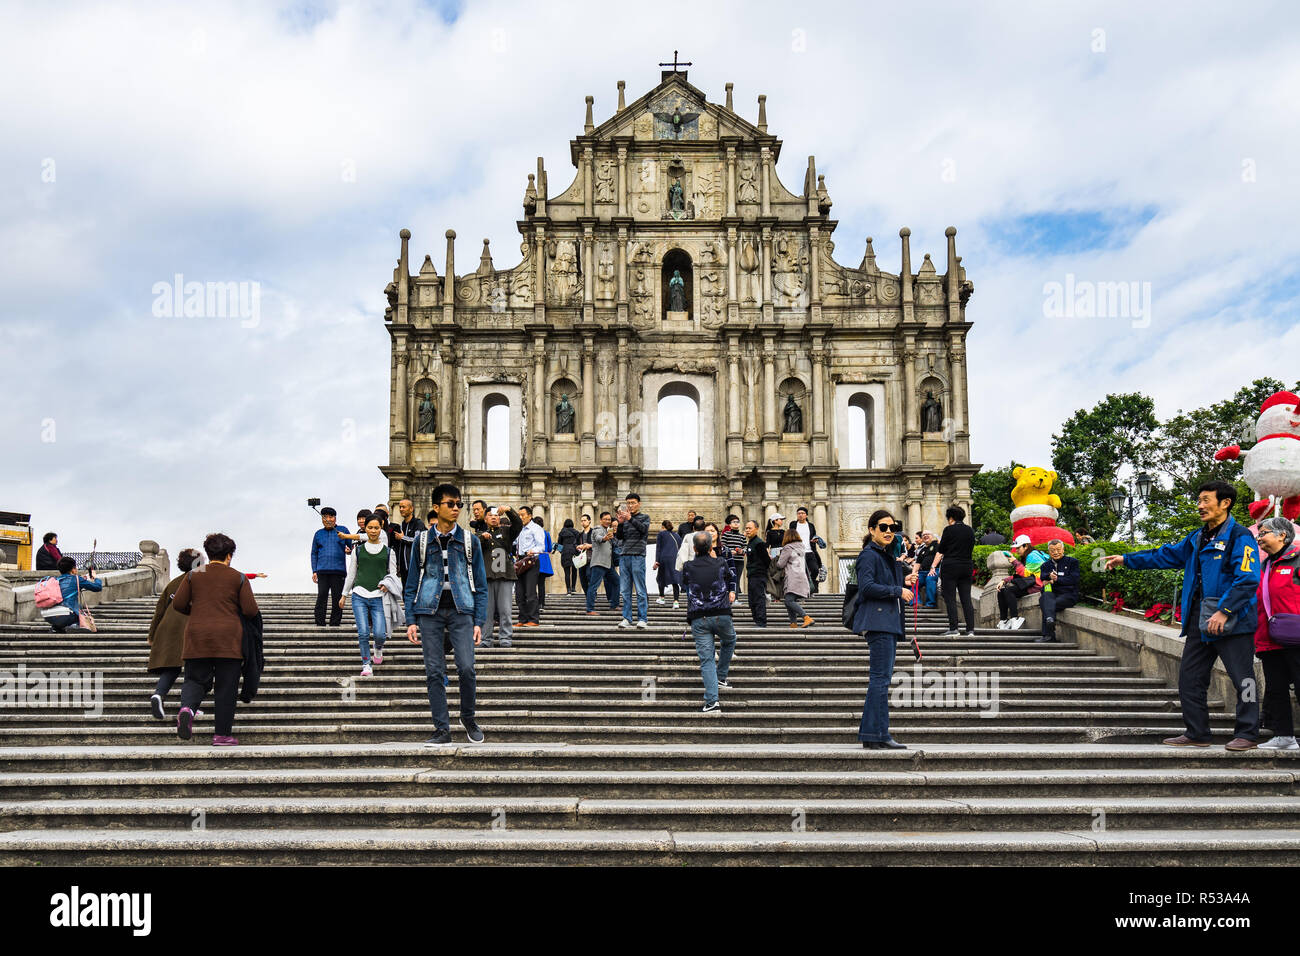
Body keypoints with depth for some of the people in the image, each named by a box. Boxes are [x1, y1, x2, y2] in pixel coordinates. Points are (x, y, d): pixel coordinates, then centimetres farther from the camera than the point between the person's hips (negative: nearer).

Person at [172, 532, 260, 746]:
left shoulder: (193, 576, 7)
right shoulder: (239, 578, 2)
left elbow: (178, 604, 3)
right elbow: (251, 610, -4)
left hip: (197, 638, 2)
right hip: (229, 640, -2)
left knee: (195, 680, 11)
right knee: (226, 687, 5)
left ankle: (187, 708, -21)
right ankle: (222, 734, 5)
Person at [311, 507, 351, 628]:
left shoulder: (343, 530, 10)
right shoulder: (319, 534, 16)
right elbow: (314, 553, 18)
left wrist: (348, 549, -13)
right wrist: (314, 571, 8)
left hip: (338, 570, -1)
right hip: (322, 571, 1)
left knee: (337, 598, 0)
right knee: (321, 597, -5)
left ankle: (335, 624, 6)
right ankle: (320, 624, -3)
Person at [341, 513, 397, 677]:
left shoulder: (388, 551, 10)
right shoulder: (358, 550, 12)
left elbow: (393, 573, 12)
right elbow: (351, 574, 19)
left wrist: (387, 584, -9)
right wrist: (344, 594, 22)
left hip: (378, 597, -1)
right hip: (359, 596, 1)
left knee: (380, 634, -11)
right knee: (363, 633, -12)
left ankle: (378, 648, 25)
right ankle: (366, 664, 3)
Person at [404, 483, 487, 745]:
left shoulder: (469, 541, 8)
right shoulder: (422, 541, 8)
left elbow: (480, 585, 8)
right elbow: (412, 584, 11)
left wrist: (479, 622, 0)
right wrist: (411, 621, 3)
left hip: (461, 610, -1)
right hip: (430, 611, 1)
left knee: (466, 668, -12)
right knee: (434, 672, -1)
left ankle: (468, 718, 12)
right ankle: (442, 729, 7)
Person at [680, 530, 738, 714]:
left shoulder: (688, 567, 1)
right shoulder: (721, 563, 1)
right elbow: (731, 576, 20)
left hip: (698, 619, 0)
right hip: (722, 615, 0)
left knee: (706, 659, -2)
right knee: (729, 640, 32)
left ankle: (712, 701, -11)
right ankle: (721, 677, 36)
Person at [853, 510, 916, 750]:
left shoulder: (888, 555, 21)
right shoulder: (869, 555, -8)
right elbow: (867, 586, -20)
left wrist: (903, 583, 11)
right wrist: (898, 591, -15)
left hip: (889, 622, 10)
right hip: (877, 621, -10)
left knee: (882, 678, 9)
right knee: (881, 678, -11)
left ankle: (871, 735, 12)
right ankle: (877, 735, -10)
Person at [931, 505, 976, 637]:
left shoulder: (949, 530, -6)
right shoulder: (970, 530, 9)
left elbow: (940, 550, -5)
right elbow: (971, 550, 13)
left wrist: (933, 566, -2)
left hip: (950, 567, -5)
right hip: (967, 567, 5)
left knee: (950, 599, -1)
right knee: (966, 599, 5)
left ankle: (953, 628, -5)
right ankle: (970, 629, 2)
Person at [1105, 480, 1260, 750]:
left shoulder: (1240, 537, -9)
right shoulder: (1197, 539, 16)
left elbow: (1247, 579, -18)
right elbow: (1167, 555, 26)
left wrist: (1224, 611, -23)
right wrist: (1127, 559, 24)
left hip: (1232, 623, -8)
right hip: (1200, 622, 9)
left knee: (1242, 678, -1)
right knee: (1189, 678, 10)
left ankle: (1247, 734, 9)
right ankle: (1197, 734, 18)